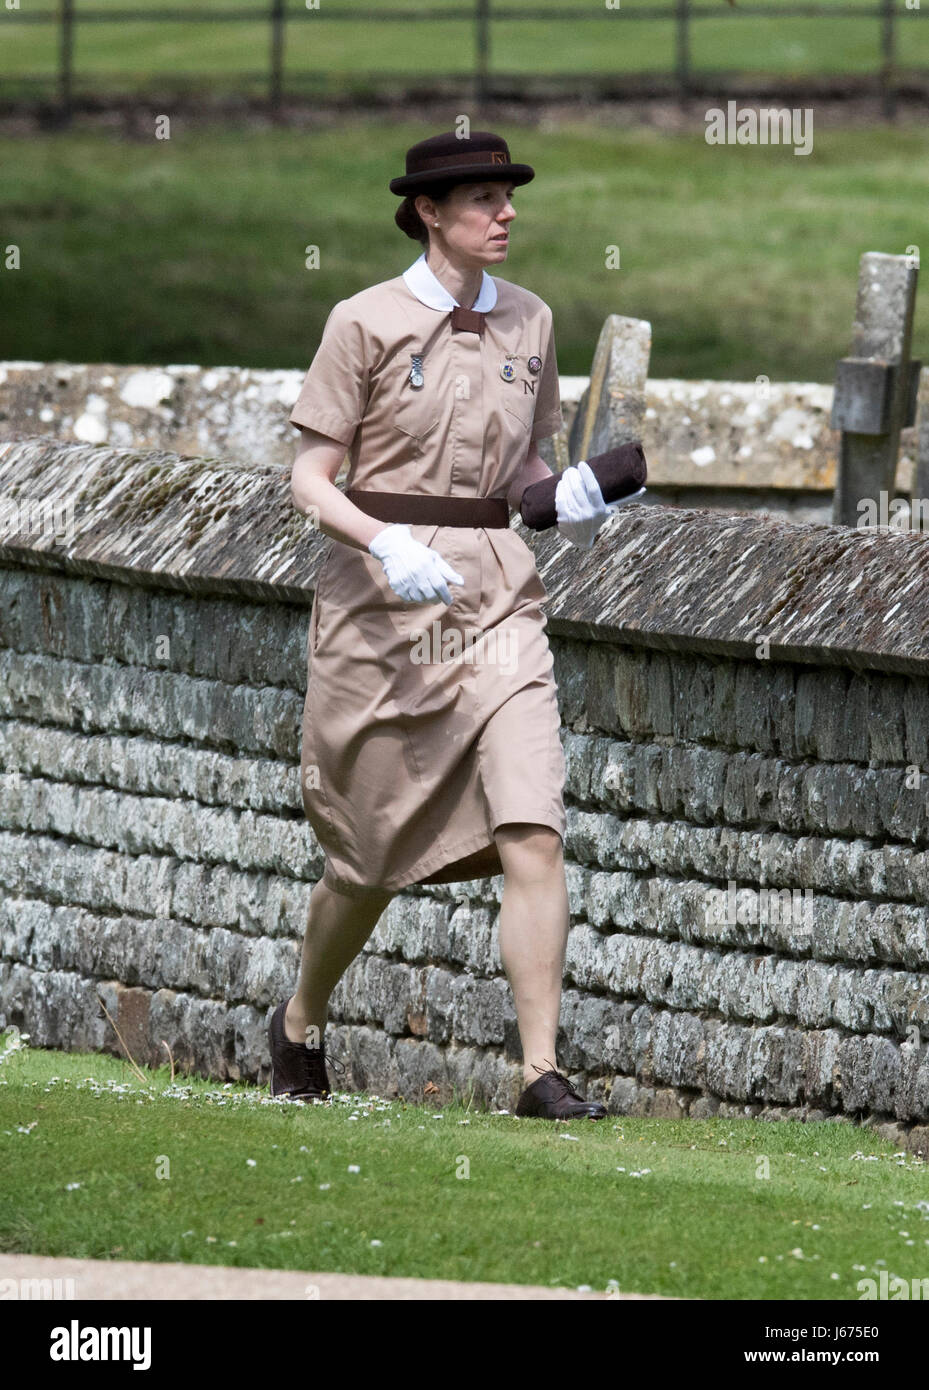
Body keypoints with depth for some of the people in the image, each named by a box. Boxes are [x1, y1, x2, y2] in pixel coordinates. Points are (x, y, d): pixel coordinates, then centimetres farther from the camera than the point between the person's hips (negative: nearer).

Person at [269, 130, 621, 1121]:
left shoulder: (528, 322, 9)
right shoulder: (367, 322, -5)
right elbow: (310, 480, -6)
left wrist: (565, 498, -2)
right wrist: (386, 544, -23)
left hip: (498, 594, 3)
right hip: (382, 595, -3)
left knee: (533, 835, -13)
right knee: (373, 855, 8)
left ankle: (543, 1073, -14)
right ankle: (299, 1024, 35)